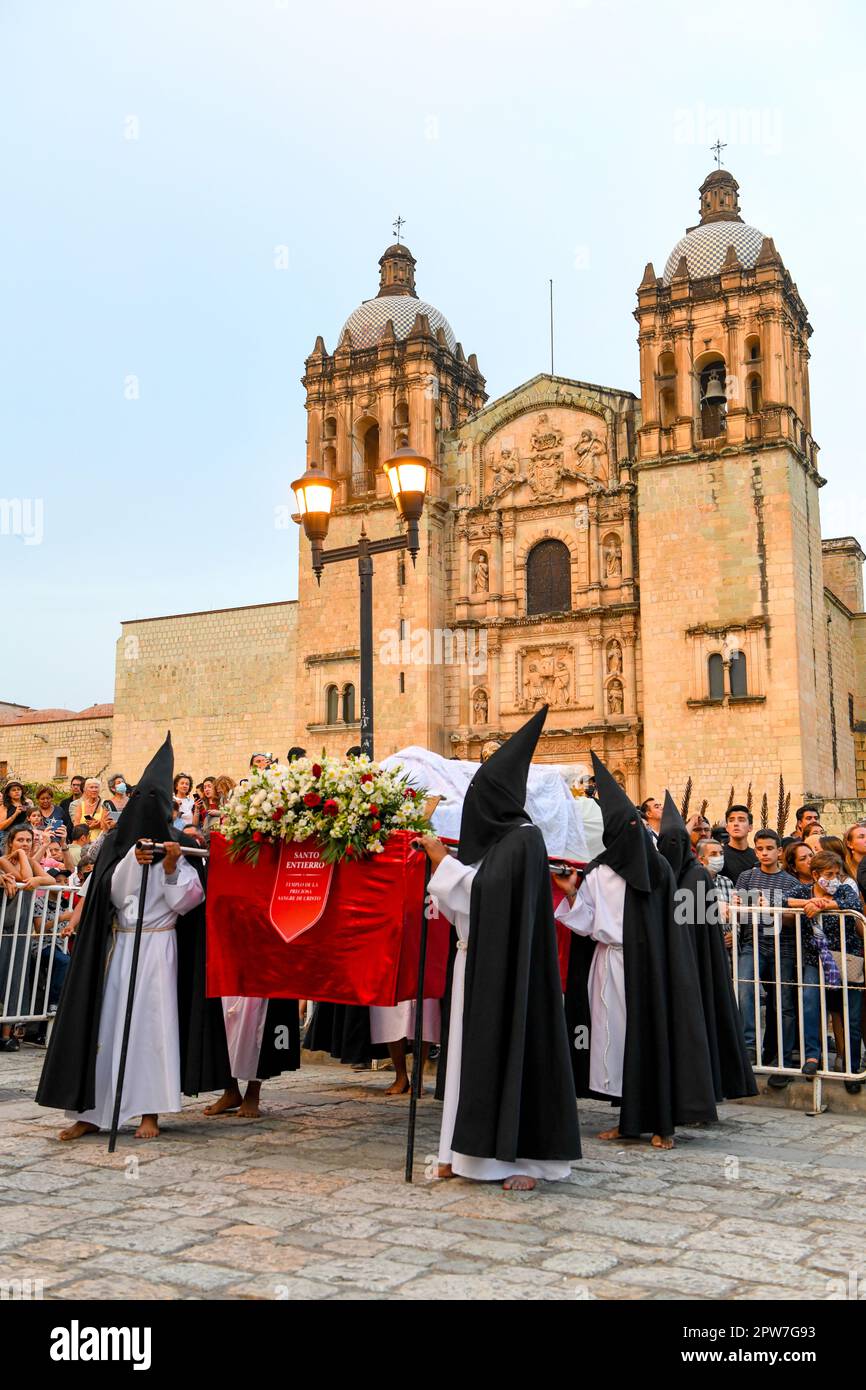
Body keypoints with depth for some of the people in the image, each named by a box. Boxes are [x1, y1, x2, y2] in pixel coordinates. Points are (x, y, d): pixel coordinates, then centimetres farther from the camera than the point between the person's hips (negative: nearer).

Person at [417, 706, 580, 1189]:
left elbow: (483, 890, -20)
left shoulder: (525, 838, -13)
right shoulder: (497, 837, 12)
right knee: (478, 1049, 11)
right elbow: (472, 895, 16)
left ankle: (526, 1155, 6)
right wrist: (445, 860, 12)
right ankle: (475, 1150, 19)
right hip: (481, 959, 9)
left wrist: (442, 859, -10)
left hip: (507, 965, -9)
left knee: (512, 1047, -3)